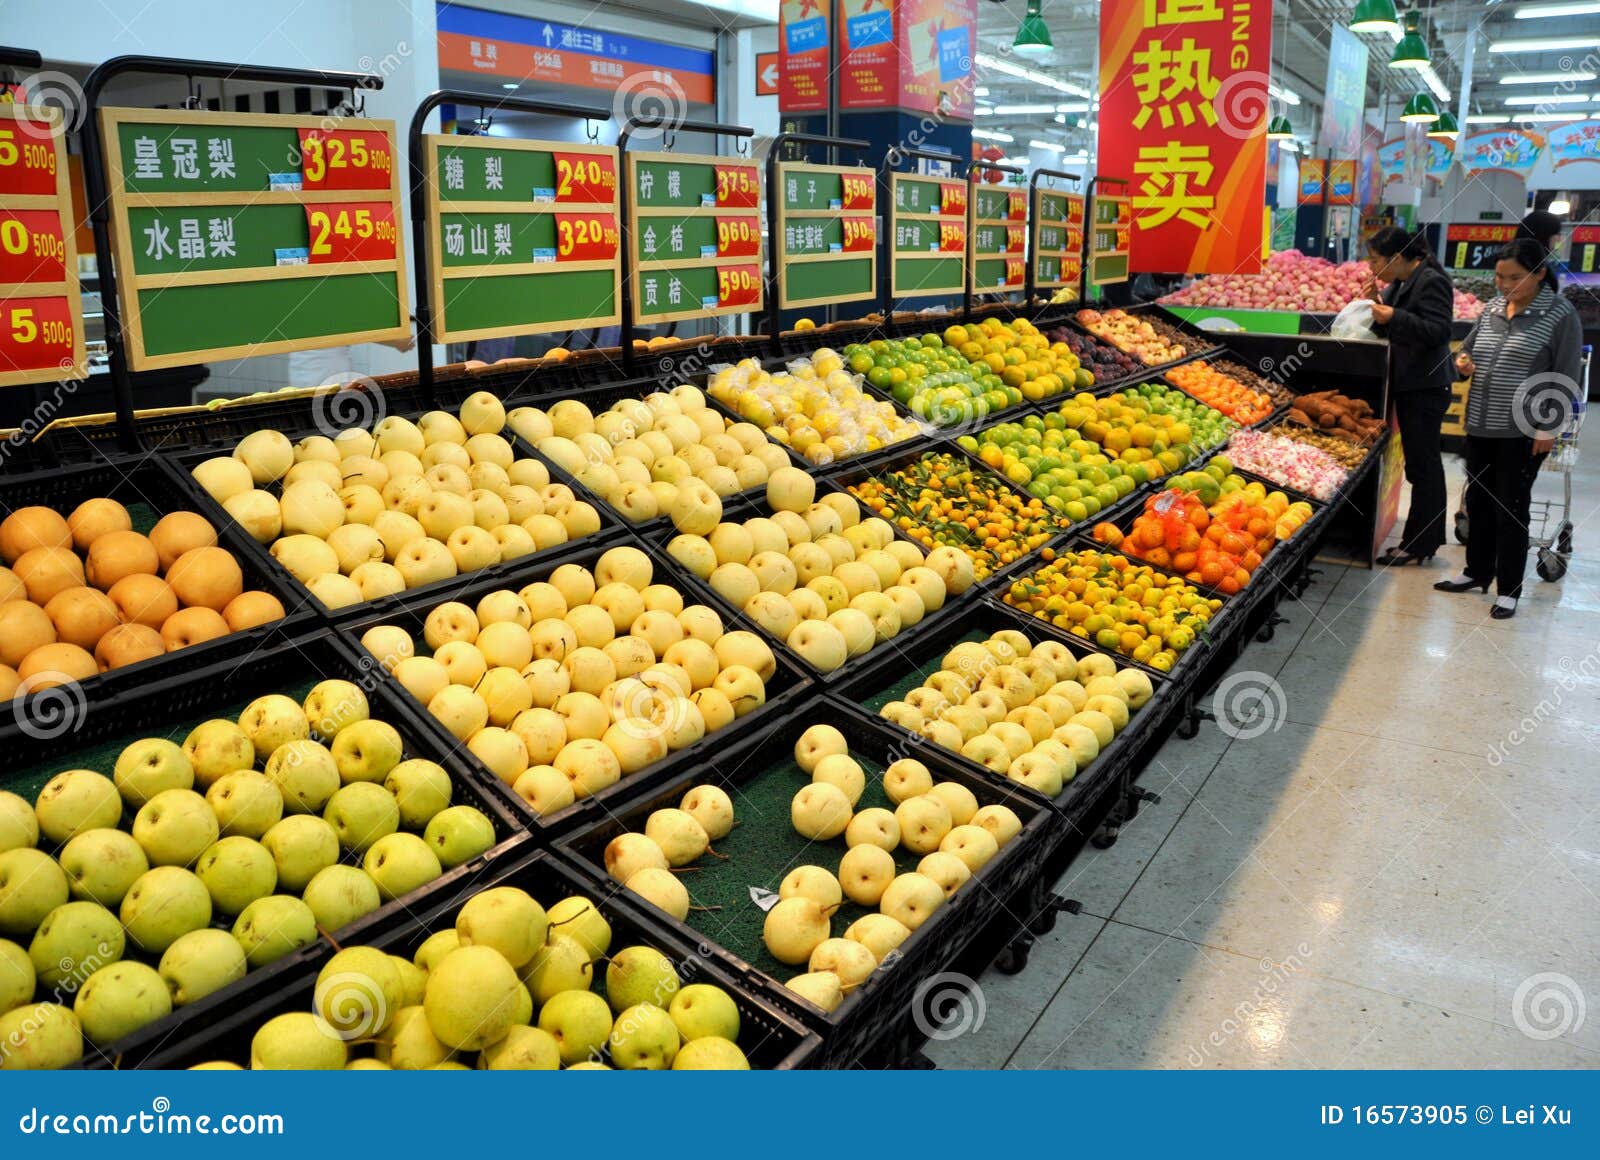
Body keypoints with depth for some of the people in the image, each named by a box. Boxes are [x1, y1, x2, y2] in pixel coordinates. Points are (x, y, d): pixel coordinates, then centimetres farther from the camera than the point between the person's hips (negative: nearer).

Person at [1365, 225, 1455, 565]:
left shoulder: (1432, 282, -14)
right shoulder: (1401, 284, 12)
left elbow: (1438, 332, -22)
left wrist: (1394, 317, -24)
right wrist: (1377, 307, 2)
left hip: (1425, 387, -10)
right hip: (1409, 385, 10)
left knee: (1421, 466, -5)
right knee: (1425, 464, 15)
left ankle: (1417, 544, 1)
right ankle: (1429, 538, 25)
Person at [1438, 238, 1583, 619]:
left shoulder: (1560, 315, -7)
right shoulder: (1491, 309, 8)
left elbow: (1565, 378, -7)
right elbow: (1468, 348, 22)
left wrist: (1548, 427, -12)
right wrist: (1463, 362, -2)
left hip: (1524, 432, -5)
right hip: (1480, 426, 6)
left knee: (1511, 509, 0)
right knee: (1479, 502, 14)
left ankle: (1509, 589, 11)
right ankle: (1477, 572, 28)